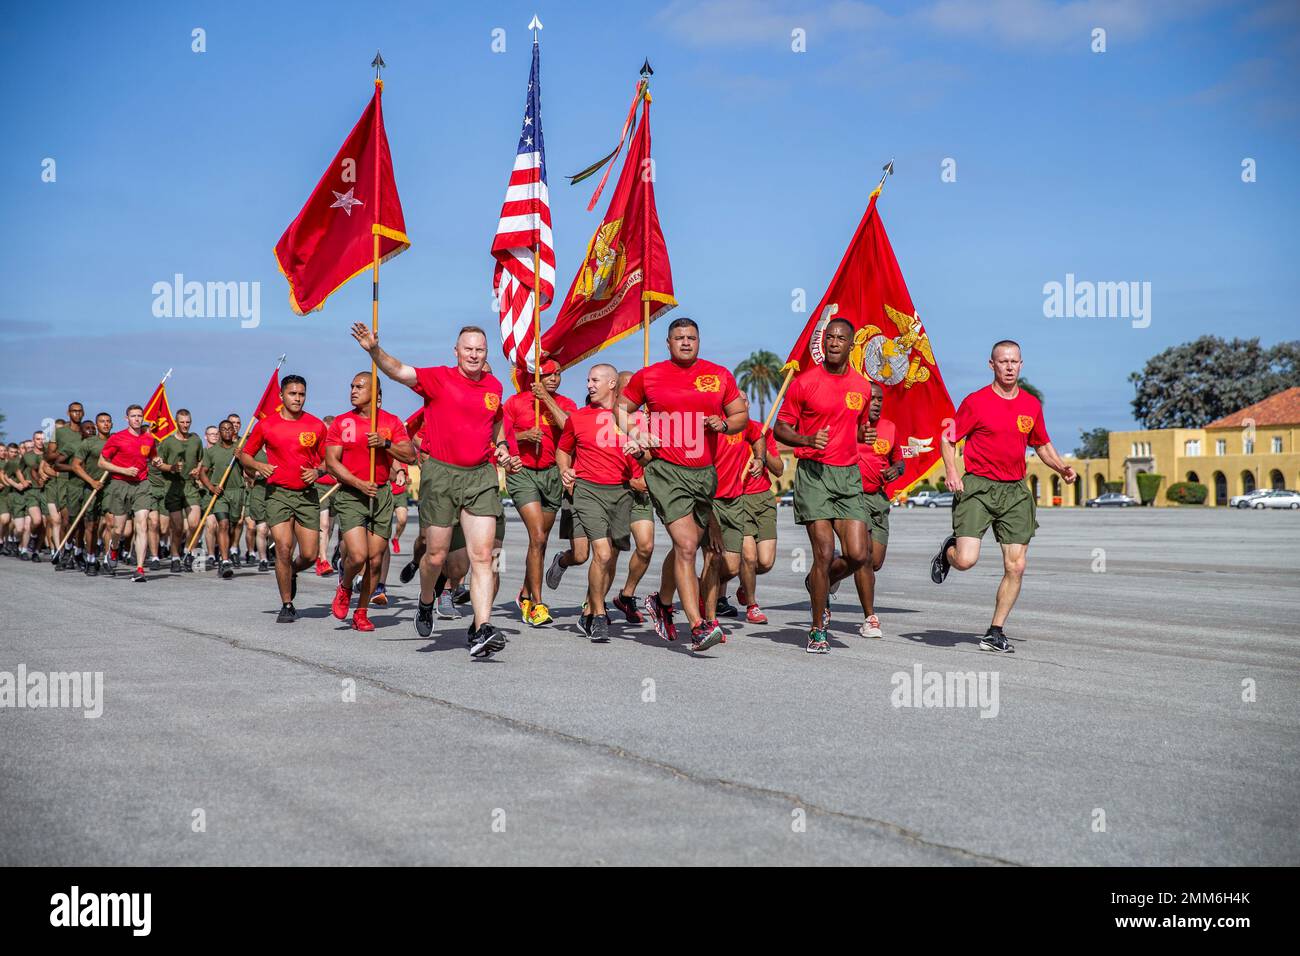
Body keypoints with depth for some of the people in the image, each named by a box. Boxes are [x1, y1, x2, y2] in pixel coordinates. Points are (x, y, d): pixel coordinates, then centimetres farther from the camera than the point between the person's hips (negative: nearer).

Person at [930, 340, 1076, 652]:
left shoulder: (1031, 404, 11)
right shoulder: (976, 401, -3)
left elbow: (1043, 445, 22)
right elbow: (948, 439, 2)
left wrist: (1062, 468, 4)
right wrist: (951, 471, -14)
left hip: (1015, 491, 4)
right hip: (978, 486, -4)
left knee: (1016, 567, -1)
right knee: (966, 560, -17)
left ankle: (995, 632, 13)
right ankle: (949, 550, 22)